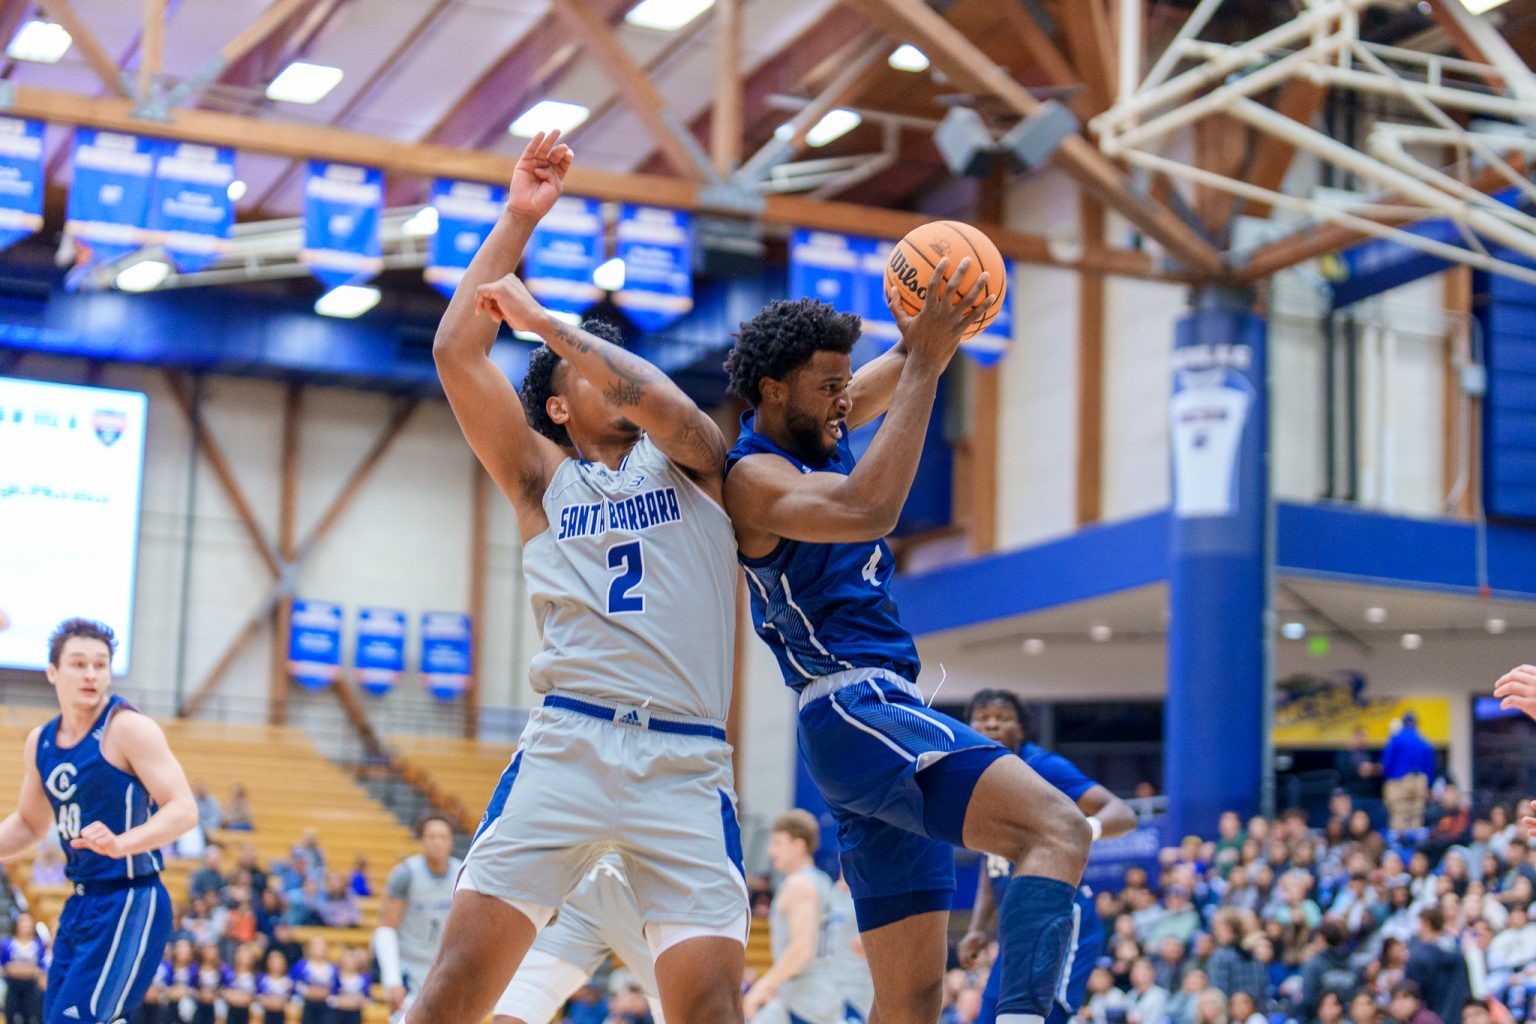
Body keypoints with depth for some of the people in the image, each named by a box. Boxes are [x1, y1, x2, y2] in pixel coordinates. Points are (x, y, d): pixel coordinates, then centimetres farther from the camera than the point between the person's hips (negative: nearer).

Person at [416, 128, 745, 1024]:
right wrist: (518, 221, 10)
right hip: (569, 745, 0)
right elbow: (457, 353, 9)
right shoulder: (544, 478, 18)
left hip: (688, 764, 0)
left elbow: (655, 398, -7)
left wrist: (543, 318, 1)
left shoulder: (692, 459, 17)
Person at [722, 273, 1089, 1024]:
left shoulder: (814, 429, 16)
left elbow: (902, 366, 22)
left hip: (888, 712, 10)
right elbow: (868, 510, -26)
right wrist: (925, 363, -22)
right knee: (1058, 830, -28)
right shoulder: (752, 476, -9)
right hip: (856, 711, -10)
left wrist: (937, 332, -2)